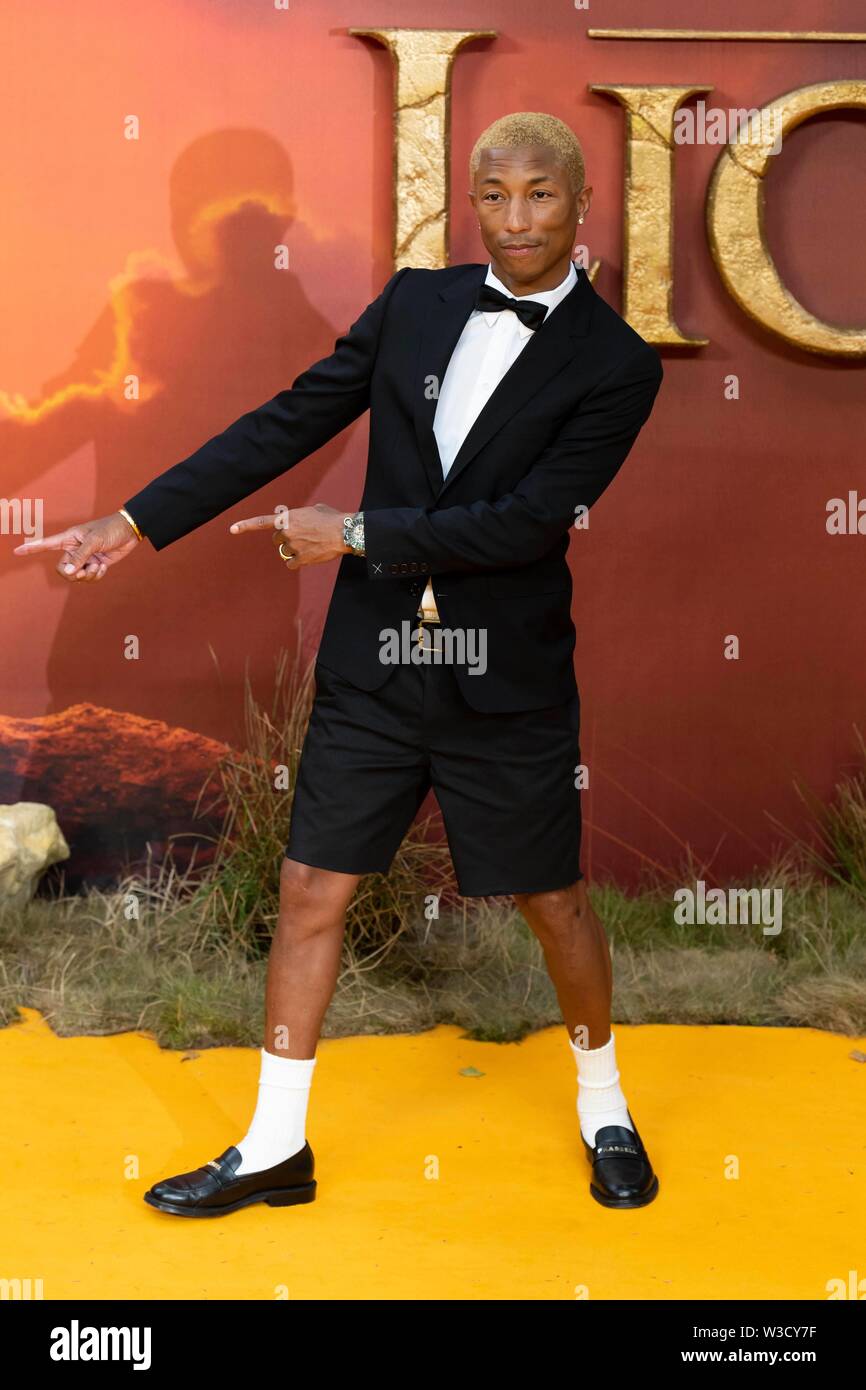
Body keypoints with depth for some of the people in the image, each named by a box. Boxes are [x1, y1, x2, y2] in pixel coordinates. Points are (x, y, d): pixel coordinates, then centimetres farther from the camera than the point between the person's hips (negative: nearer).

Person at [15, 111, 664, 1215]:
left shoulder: (617, 366, -7)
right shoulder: (416, 302, 5)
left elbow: (532, 518, -16)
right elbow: (288, 423, 4)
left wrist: (356, 533, -15)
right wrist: (136, 522, 1)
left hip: (507, 680, -3)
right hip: (374, 666, 3)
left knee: (554, 904, 9)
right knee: (310, 893, 6)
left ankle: (603, 1107, 37)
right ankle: (275, 1147, 23)